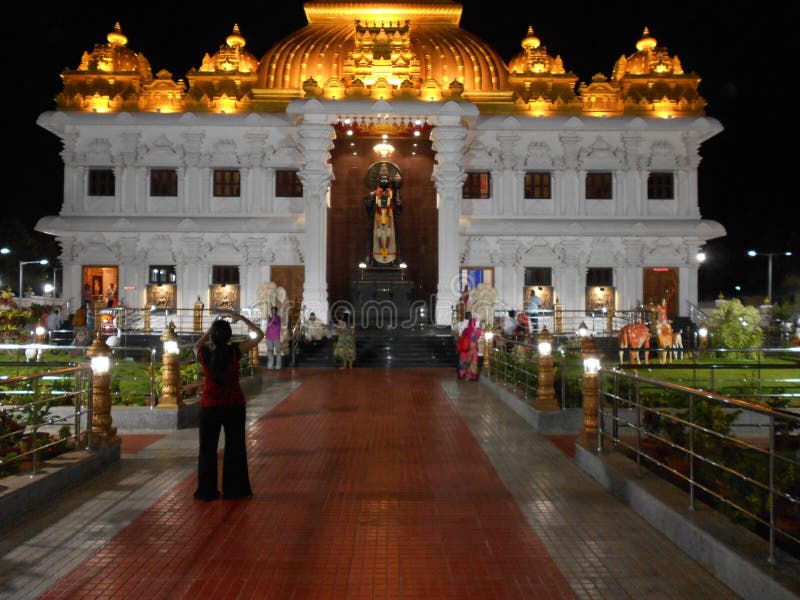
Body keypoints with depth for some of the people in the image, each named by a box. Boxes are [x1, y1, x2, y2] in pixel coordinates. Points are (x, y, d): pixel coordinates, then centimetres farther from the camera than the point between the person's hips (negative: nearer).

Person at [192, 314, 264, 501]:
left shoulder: (204, 353, -10)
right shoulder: (235, 351, -14)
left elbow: (196, 345, 17)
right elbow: (259, 335, -2)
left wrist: (209, 331, 16)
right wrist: (243, 319, 5)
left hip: (209, 406, 1)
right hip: (234, 405, 0)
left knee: (207, 449, 13)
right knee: (235, 447, 14)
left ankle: (207, 491, 19)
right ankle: (234, 489, 21)